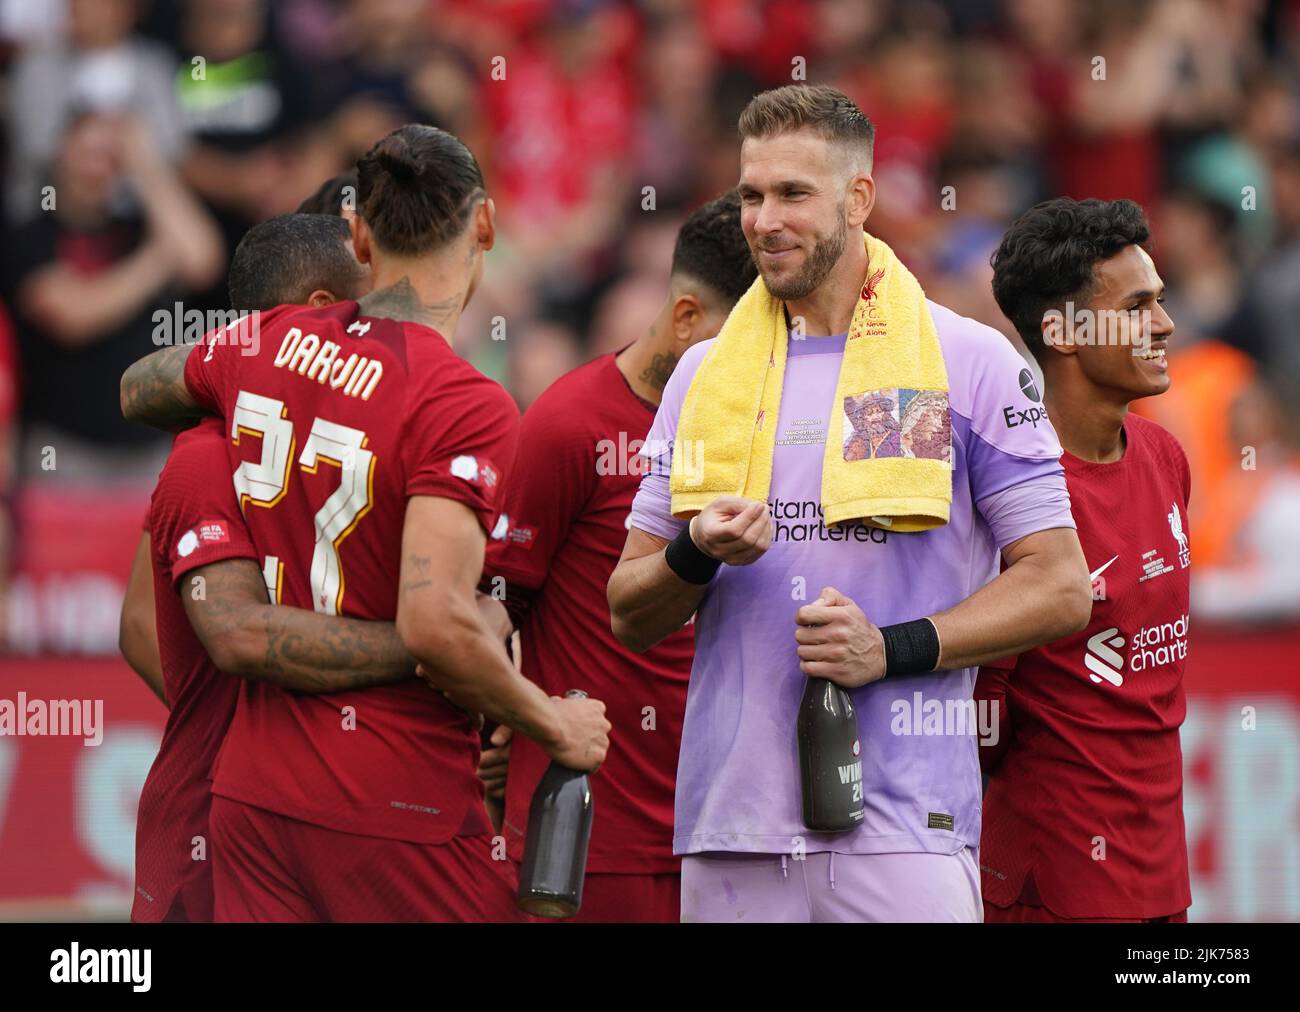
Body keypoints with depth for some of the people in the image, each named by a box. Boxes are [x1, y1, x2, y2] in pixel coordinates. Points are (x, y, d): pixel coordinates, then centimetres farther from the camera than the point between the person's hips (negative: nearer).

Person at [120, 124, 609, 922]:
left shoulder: (267, 344, 5)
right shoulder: (470, 405, -16)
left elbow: (138, 391, 28)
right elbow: (435, 622, -25)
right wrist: (554, 726, -11)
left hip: (251, 795, 7)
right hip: (395, 808, -6)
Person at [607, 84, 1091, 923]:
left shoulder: (969, 361, 3)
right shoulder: (705, 374, 15)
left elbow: (1059, 590, 0)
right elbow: (631, 616, 16)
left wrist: (893, 648, -13)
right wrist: (695, 558, -6)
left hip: (903, 822, -3)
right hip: (730, 823, 3)